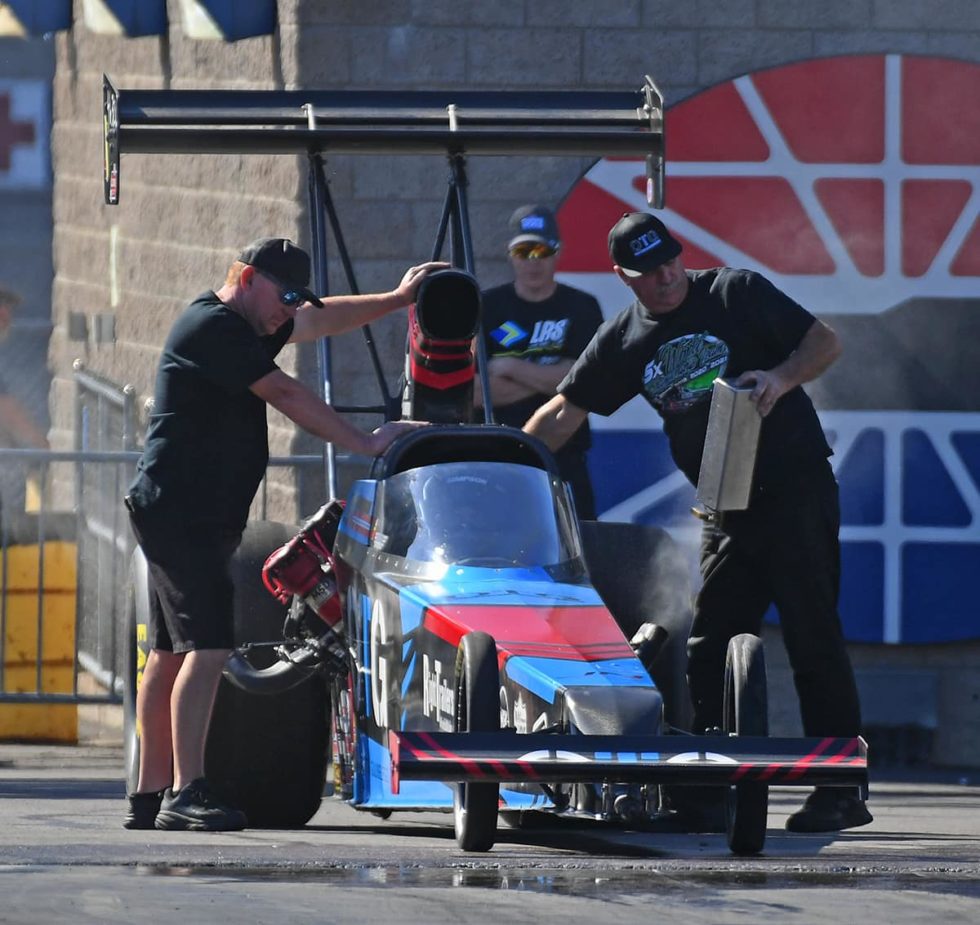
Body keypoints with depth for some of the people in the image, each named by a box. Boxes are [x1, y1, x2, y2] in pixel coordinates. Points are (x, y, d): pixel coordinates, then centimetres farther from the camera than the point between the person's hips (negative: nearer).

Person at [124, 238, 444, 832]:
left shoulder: (243, 329, 18)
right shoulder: (215, 326, -13)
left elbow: (321, 321, 30)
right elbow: (286, 395, -16)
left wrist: (397, 299, 26)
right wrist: (365, 443, -13)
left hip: (194, 515, 11)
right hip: (180, 510, -11)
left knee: (171, 652, 11)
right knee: (208, 647, -18)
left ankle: (152, 795, 14)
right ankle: (186, 794, -23)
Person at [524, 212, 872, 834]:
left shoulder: (737, 293, -2)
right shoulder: (624, 341, 10)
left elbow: (825, 342, -1)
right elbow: (563, 414, 13)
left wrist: (781, 378, -19)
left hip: (798, 489, -5)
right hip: (728, 512, 5)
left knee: (813, 635, -8)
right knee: (709, 646, 1)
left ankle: (841, 792, -8)